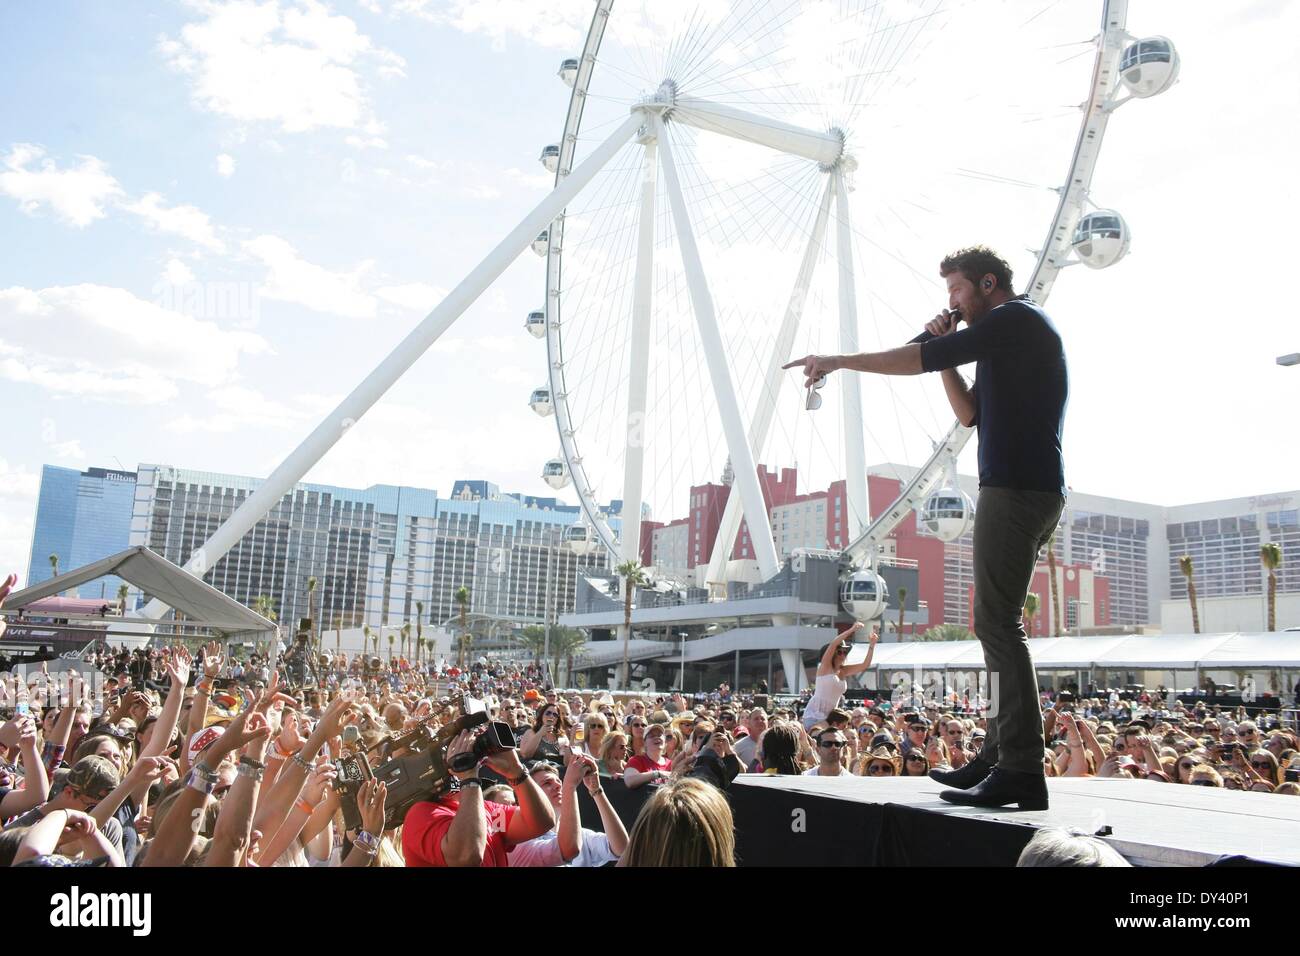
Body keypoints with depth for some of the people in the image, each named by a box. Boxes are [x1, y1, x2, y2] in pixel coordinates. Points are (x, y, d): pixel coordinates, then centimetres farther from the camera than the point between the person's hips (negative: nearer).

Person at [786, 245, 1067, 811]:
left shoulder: (1014, 318, -5)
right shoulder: (1012, 334, 26)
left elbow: (922, 360, -14)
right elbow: (971, 413, 24)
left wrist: (837, 361, -8)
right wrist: (946, 351, 14)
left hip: (1015, 488, -11)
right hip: (1032, 491, 11)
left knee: (998, 623, -13)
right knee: (999, 625, 10)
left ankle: (1021, 771, -13)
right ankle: (999, 758, 13)